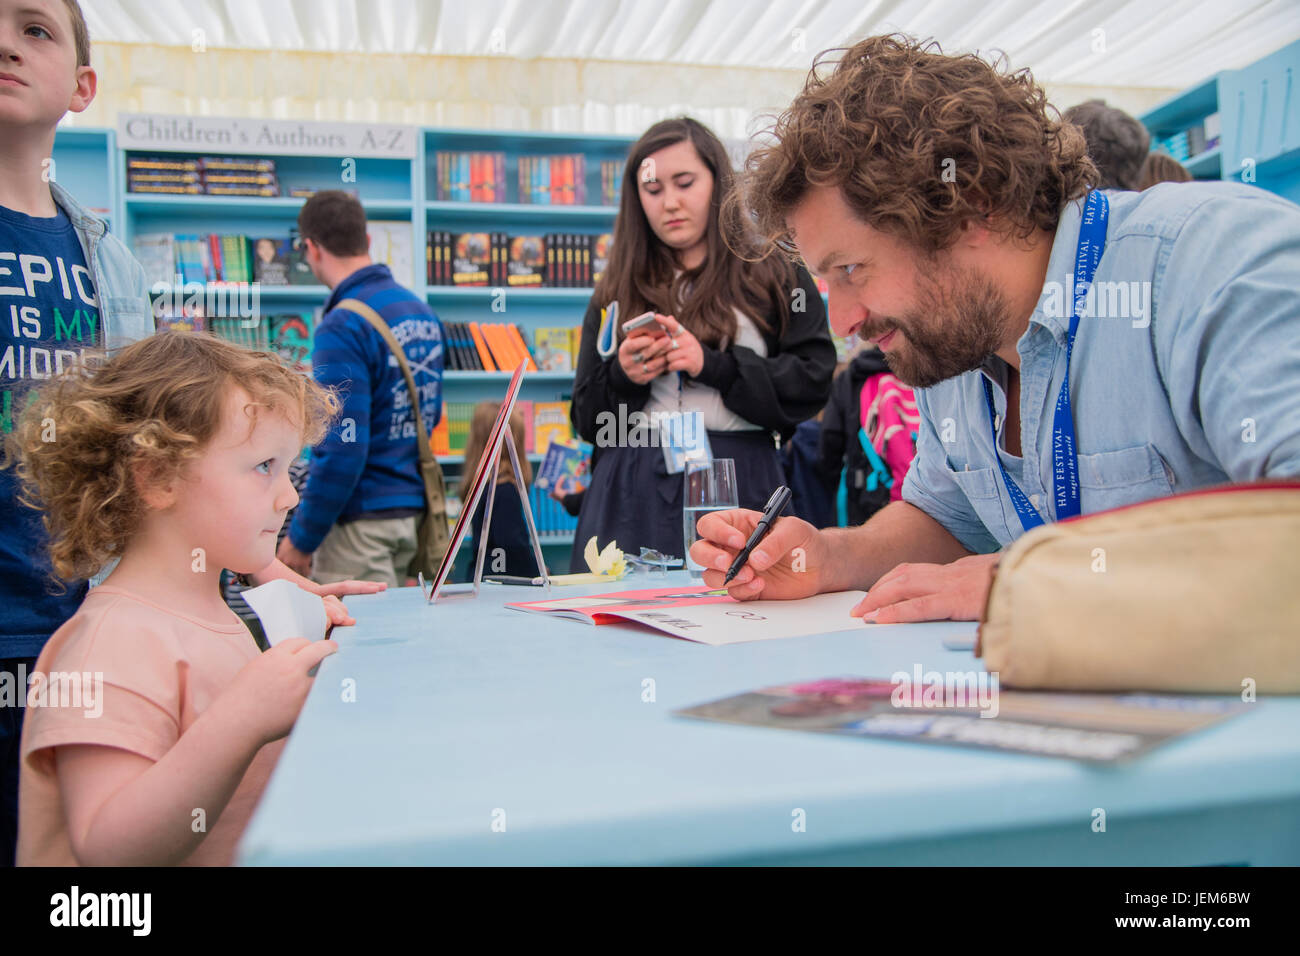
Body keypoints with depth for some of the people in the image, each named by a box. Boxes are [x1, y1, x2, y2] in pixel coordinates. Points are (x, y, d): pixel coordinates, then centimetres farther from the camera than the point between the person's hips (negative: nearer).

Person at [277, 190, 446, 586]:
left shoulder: (342, 327, -17)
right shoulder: (421, 311, 8)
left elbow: (343, 448, -21)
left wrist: (301, 538, -11)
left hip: (362, 521, -8)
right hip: (413, 508, 8)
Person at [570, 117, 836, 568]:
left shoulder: (775, 274, 10)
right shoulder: (618, 291, 15)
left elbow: (813, 382, -2)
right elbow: (586, 420, 15)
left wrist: (711, 364, -11)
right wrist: (622, 376, -6)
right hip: (634, 494, 2)